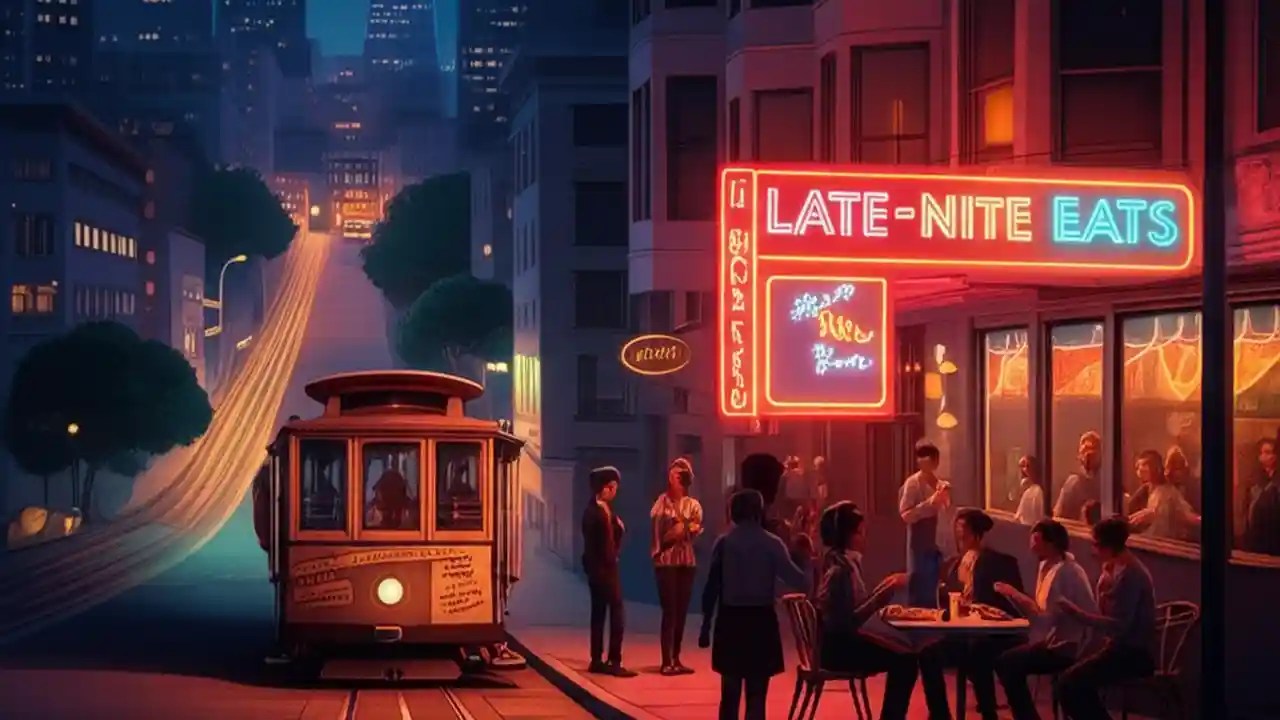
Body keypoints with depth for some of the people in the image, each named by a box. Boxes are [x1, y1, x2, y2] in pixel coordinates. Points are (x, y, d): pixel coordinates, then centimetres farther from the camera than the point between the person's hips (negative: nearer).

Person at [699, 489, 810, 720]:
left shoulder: (724, 542, 0)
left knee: (730, 692, 11)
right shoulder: (771, 543, -5)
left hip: (730, 619, 2)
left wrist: (706, 625, 5)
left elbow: (712, 586, -1)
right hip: (761, 620, -2)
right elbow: (797, 581, -10)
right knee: (756, 694, 3)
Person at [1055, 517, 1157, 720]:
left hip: (1134, 654, -10)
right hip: (1123, 648, 10)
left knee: (1069, 683, -18)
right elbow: (1107, 612, 13)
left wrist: (1076, 613, -18)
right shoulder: (1116, 568, 10)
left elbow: (1118, 626, -22)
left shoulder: (1130, 574, -20)